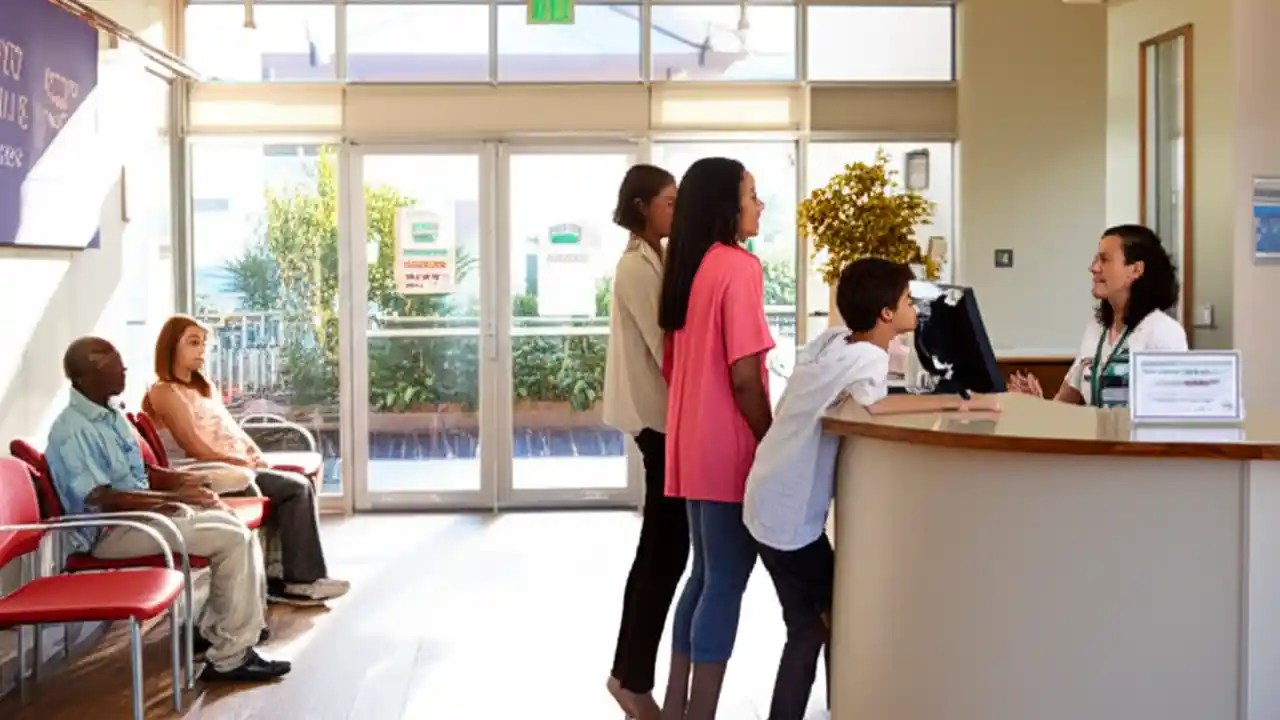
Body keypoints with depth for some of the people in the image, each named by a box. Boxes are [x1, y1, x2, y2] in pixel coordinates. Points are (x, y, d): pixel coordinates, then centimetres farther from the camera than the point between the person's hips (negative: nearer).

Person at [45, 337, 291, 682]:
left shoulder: (112, 414, 12)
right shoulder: (73, 429, -18)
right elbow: (99, 498, -24)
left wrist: (180, 480, 2)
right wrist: (172, 497, -22)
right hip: (111, 530, -9)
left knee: (236, 528, 0)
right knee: (232, 538, -20)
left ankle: (216, 630, 8)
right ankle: (230, 657, -16)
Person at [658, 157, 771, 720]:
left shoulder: (685, 267, 11)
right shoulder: (738, 267, -15)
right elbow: (744, 377, -19)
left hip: (693, 444, 9)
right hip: (731, 448, -9)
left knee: (704, 575, 17)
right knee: (725, 585, -1)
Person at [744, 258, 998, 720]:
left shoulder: (836, 340, 3)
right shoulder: (865, 356, -21)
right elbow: (872, 404, -41)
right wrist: (956, 402, -31)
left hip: (780, 503, 8)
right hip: (789, 513, -8)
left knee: (811, 625, 15)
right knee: (815, 626, 5)